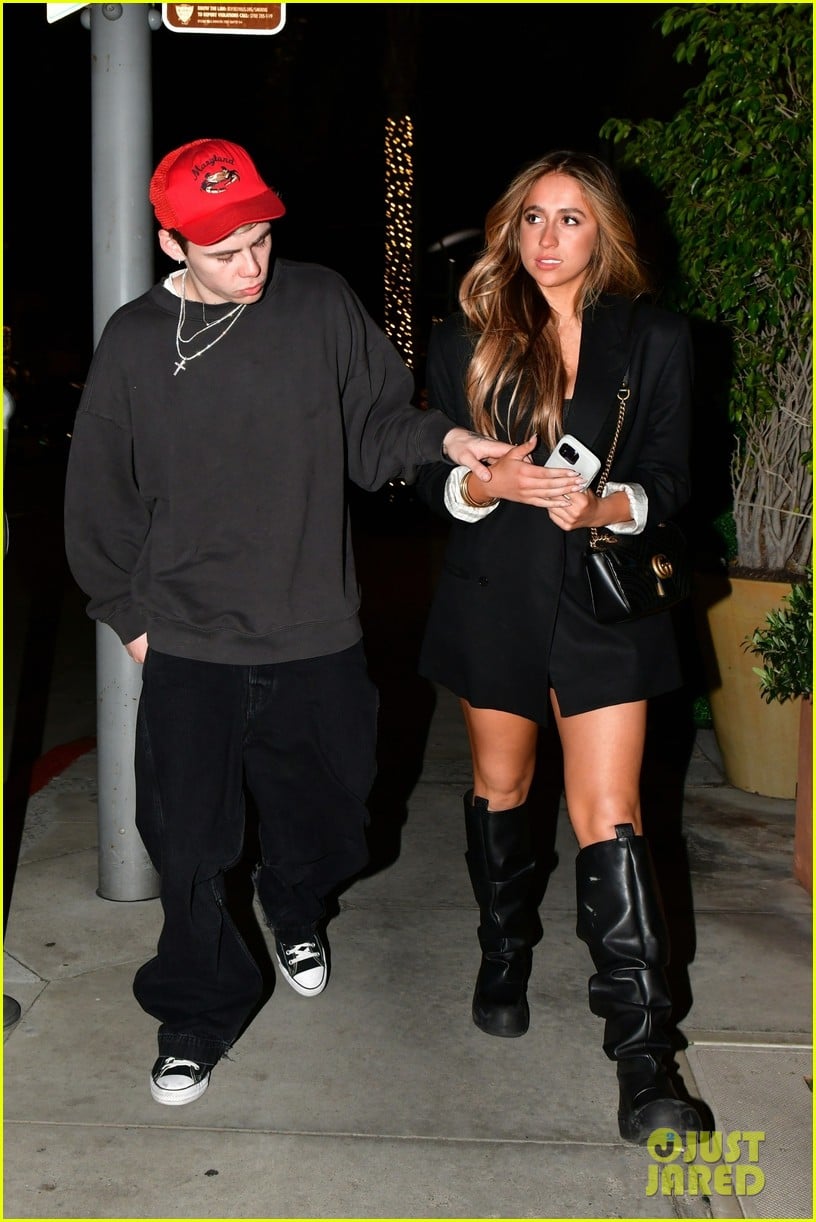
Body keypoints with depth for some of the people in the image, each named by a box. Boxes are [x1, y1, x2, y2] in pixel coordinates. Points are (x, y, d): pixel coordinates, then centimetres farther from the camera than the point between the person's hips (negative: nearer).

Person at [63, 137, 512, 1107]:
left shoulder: (321, 307, -4)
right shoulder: (134, 343, -5)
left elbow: (374, 422, 6)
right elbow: (100, 496, 4)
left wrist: (442, 438, -14)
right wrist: (127, 613, 5)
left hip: (316, 634, 1)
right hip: (188, 645, -1)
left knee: (316, 809, 18)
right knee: (187, 843, 4)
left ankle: (296, 910, 53)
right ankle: (199, 1010, 27)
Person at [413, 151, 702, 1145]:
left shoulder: (654, 339, 2)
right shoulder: (465, 340, 4)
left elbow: (672, 477, 1)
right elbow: (432, 477, 3)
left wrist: (607, 505, -20)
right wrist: (489, 484, -19)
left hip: (604, 599, -2)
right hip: (495, 597, 2)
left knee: (609, 816, -7)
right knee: (500, 786, 16)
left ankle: (642, 1057, -2)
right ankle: (504, 957, 41)